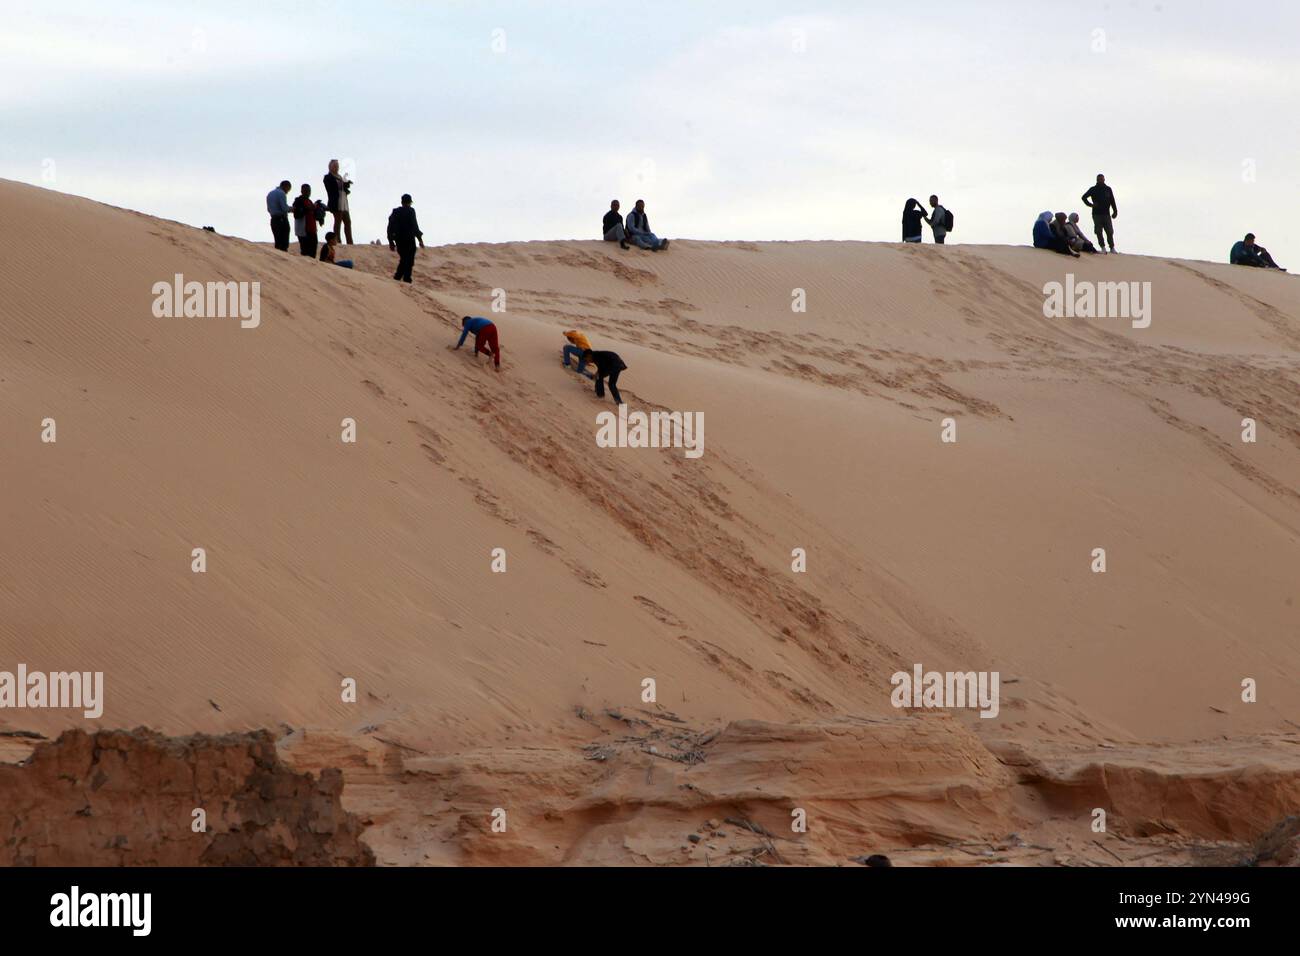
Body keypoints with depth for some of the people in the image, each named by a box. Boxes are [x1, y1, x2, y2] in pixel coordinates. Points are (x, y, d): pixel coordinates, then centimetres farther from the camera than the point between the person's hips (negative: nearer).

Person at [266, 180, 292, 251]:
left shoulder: (270, 194, 16)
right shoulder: (281, 193, -10)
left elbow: (269, 209, 21)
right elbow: (285, 208, -17)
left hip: (273, 220, 8)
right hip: (282, 220, -8)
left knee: (278, 242, 11)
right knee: (284, 243, -8)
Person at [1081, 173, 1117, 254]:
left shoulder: (1108, 189, 11)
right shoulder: (1093, 189, 6)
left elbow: (1112, 201, 12)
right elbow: (1084, 197, 12)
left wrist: (1115, 211, 4)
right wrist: (1090, 205, -2)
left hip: (1106, 214, 1)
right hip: (1097, 214, -1)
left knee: (1109, 232, -2)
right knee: (1099, 232, -4)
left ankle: (1112, 248, 3)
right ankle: (1103, 247, 0)